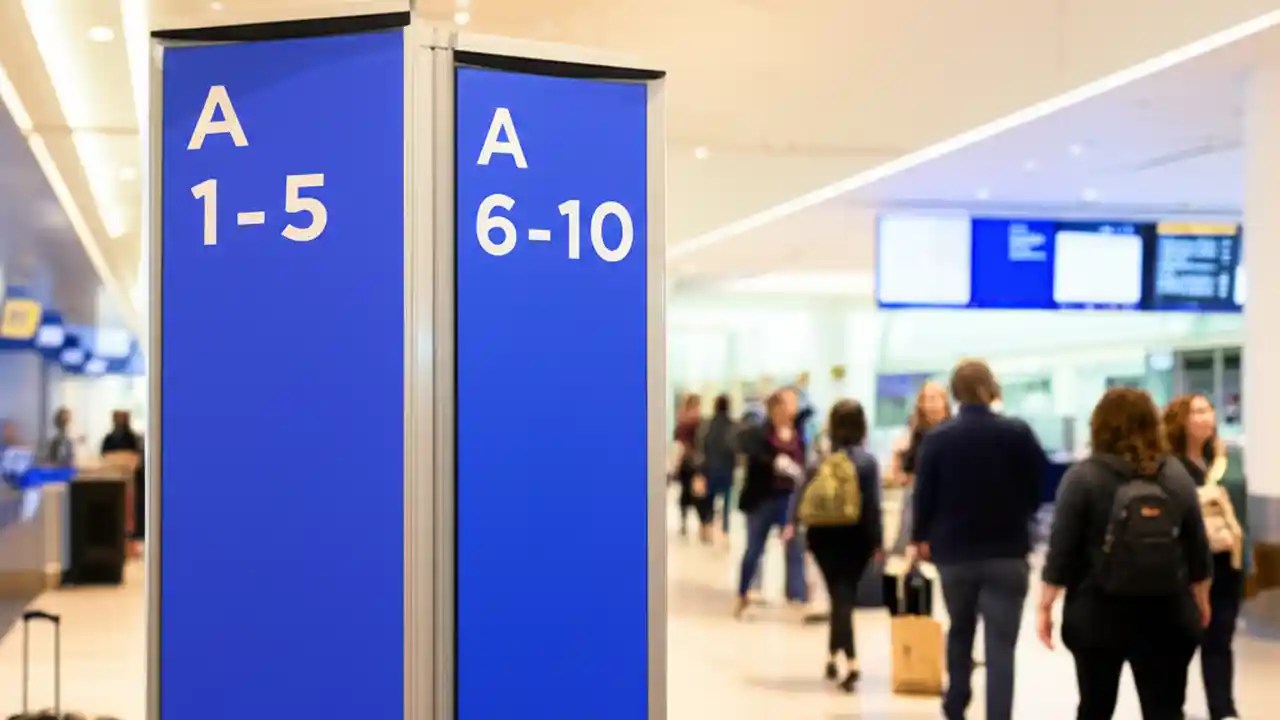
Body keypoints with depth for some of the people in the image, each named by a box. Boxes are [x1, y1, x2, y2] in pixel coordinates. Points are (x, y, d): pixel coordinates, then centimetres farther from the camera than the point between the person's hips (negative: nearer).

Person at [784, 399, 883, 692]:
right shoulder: (867, 460, -7)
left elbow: (801, 492, -1)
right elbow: (873, 504, -8)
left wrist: (791, 522, 9)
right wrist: (878, 541, -2)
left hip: (821, 534, 2)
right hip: (854, 536, -1)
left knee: (838, 595, 8)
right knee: (846, 595, 12)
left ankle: (850, 663, 2)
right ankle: (835, 657, 17)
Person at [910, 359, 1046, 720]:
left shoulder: (937, 438, -3)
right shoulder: (1017, 433, -6)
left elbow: (924, 494, -1)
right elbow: (1041, 485, -1)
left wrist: (920, 538, 15)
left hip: (953, 552, 2)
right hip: (1006, 553, -2)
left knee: (960, 633, 22)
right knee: (1001, 645, -4)